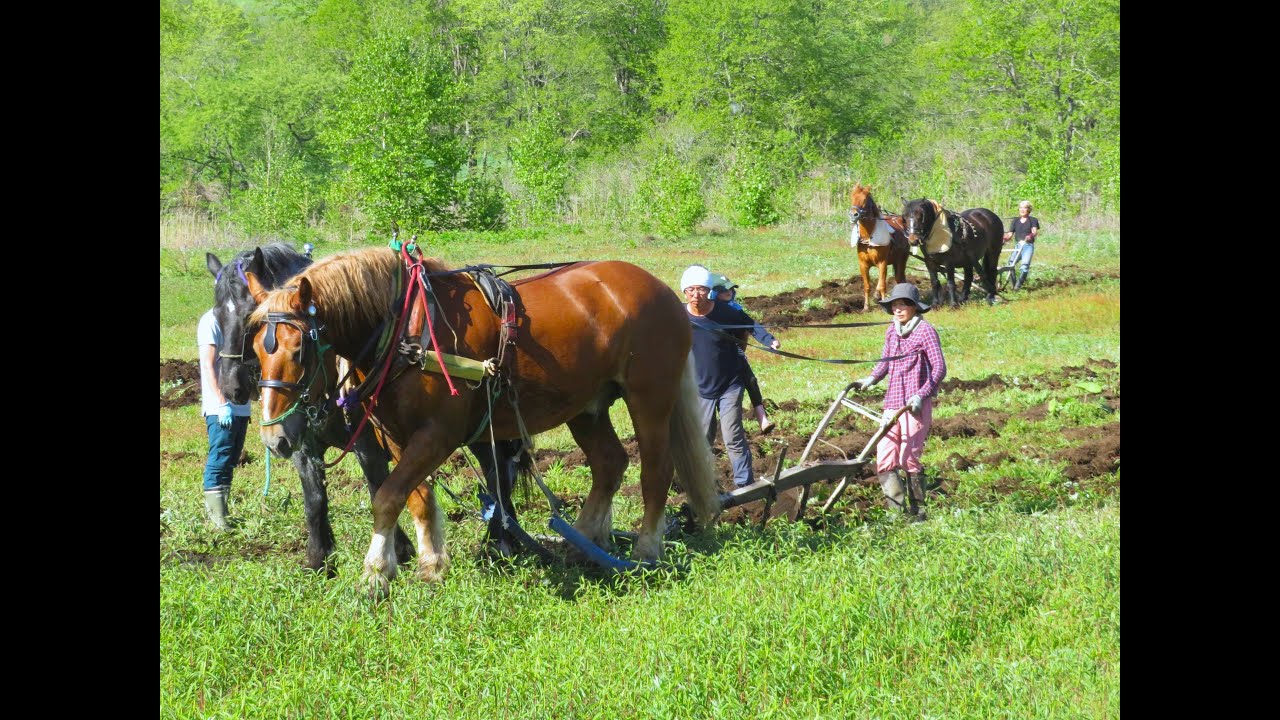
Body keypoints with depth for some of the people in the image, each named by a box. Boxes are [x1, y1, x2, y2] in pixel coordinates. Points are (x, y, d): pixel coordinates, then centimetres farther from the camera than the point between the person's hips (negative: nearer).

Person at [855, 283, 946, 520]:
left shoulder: (925, 331, -6)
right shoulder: (892, 332, 13)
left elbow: (939, 367, -9)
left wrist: (922, 395, -18)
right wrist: (871, 379, 7)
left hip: (915, 405, -7)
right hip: (892, 403, 7)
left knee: (909, 459, -5)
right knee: (884, 460, -1)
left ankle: (918, 510, 8)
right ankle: (897, 508, 5)